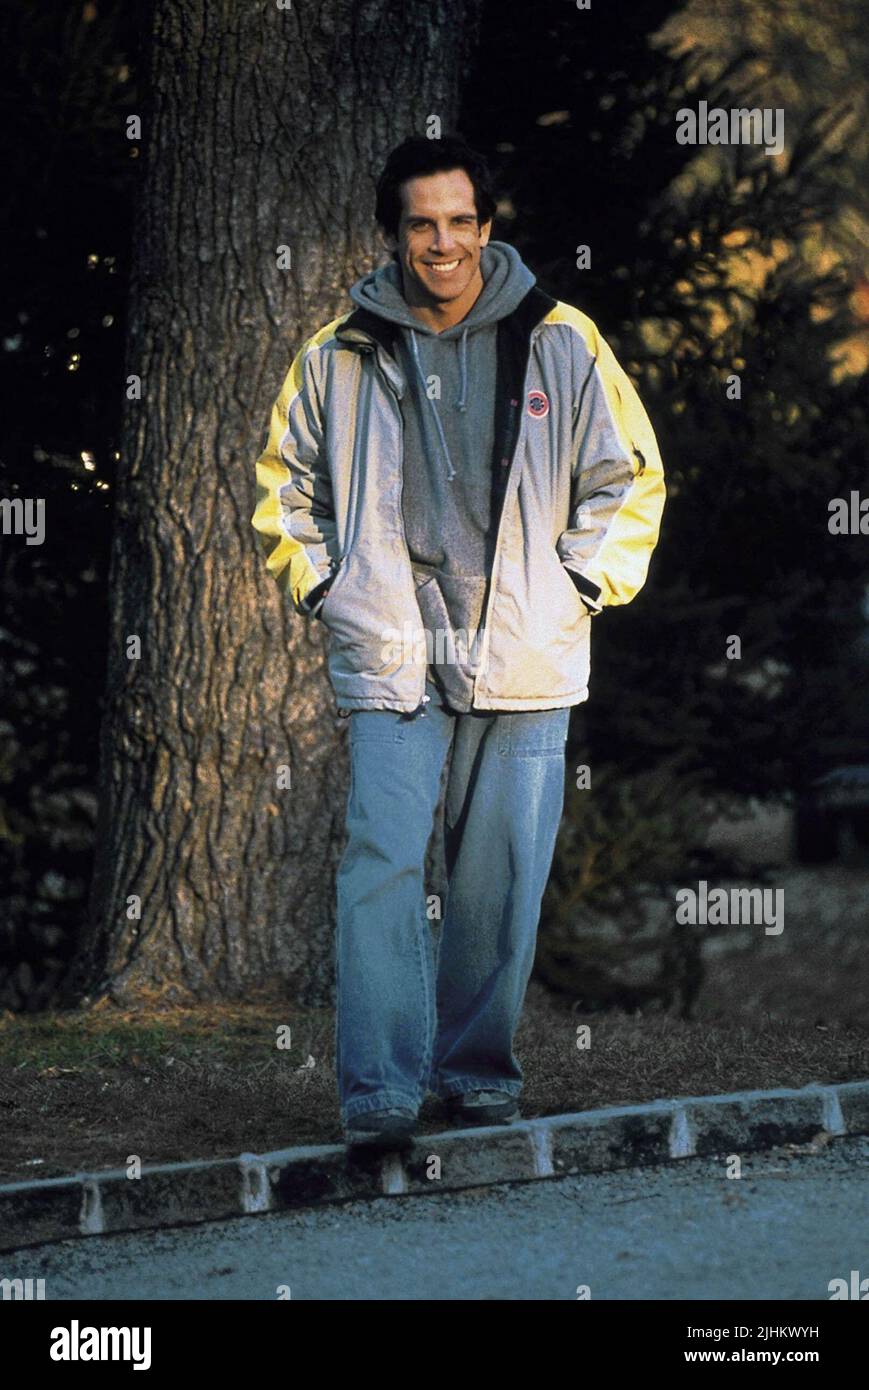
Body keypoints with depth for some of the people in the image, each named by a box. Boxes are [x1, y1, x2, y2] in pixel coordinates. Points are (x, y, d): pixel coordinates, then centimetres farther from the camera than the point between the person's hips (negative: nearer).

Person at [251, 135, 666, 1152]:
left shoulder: (561, 345, 5)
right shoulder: (340, 357, 6)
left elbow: (629, 480, 12)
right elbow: (285, 485, 18)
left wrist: (581, 586, 3)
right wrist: (325, 588, 7)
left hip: (525, 658, 1)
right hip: (390, 654, -1)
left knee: (502, 873, 4)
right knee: (383, 860, -11)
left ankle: (479, 1069, 18)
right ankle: (380, 1089, -12)